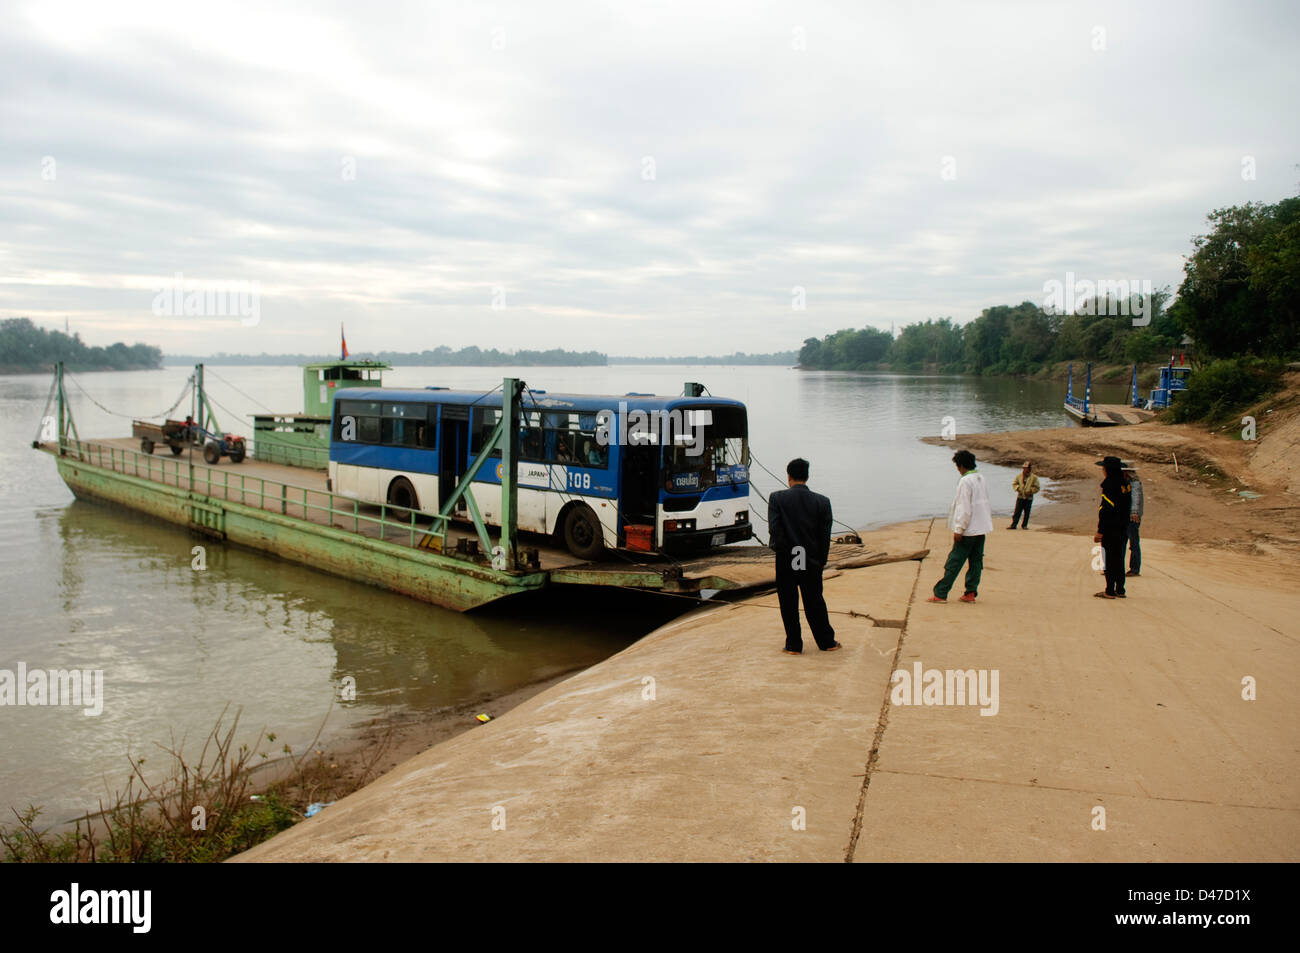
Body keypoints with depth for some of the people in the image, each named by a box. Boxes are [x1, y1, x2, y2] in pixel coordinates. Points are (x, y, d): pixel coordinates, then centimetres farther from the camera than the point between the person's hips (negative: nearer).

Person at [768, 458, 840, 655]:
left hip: (786, 562, -2)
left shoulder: (777, 498, -8)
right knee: (815, 601, 15)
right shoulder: (822, 502, -2)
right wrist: (821, 561, 8)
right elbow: (825, 535, -1)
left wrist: (784, 551, -6)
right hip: (812, 562, 2)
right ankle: (826, 642, 24)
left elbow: (774, 528, -15)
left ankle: (794, 645, 13)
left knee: (788, 604, 8)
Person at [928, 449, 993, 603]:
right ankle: (970, 593, 13)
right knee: (976, 561, 11)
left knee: (954, 563, -5)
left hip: (969, 530, -8)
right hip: (982, 528, 8)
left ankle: (940, 594, -1)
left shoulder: (965, 481, -16)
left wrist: (959, 529, -15)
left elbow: (964, 508, -19)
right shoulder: (981, 478, 10)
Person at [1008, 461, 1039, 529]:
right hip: (1020, 497, 1)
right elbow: (1014, 484, 12)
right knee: (1017, 512, -1)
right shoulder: (1019, 476, 4)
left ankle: (1024, 525, 17)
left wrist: (1030, 490, -16)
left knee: (1027, 513, 5)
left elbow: (1036, 488, 0)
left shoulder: (1034, 477, -2)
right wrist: (1017, 488, -8)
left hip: (1029, 498, -1)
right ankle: (1013, 525, 2)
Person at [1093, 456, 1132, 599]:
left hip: (1111, 529, -8)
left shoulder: (1110, 484, -16)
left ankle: (1110, 591, -1)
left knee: (1110, 559, -3)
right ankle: (1120, 590, 17)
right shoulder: (1125, 484, 10)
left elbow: (1107, 510, -19)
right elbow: (1128, 508, 15)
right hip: (1123, 528, 8)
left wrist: (1100, 531, -16)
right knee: (1119, 559, 13)